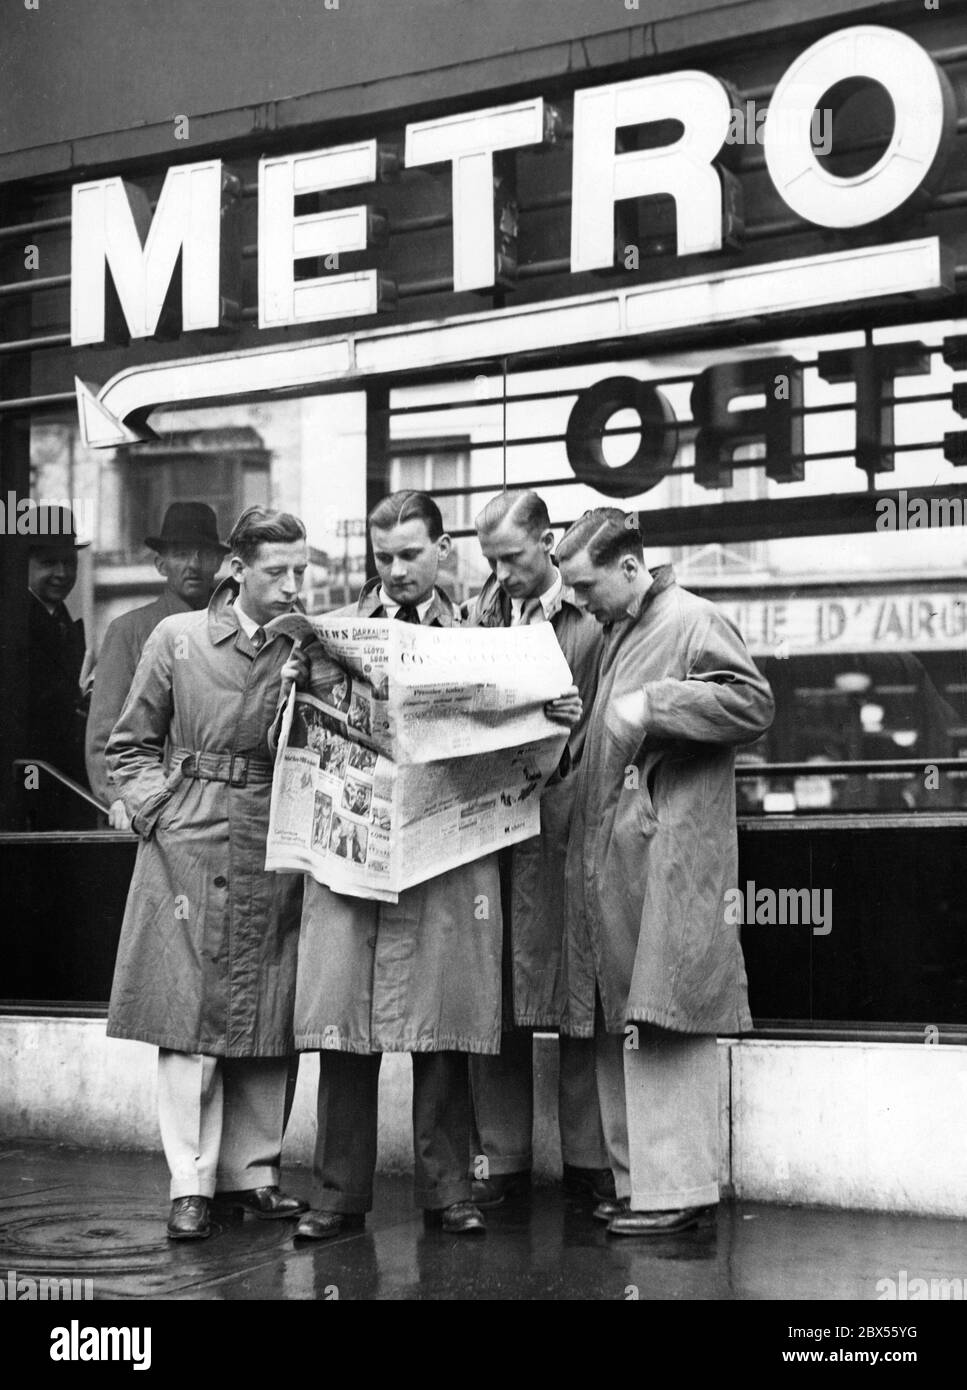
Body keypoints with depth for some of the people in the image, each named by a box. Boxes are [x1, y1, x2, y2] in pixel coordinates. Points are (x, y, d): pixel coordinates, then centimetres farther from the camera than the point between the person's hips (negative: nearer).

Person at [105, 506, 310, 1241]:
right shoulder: (178, 638, 2)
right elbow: (132, 745, 7)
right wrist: (159, 812, -4)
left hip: (278, 856, 2)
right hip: (190, 849, -2)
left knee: (270, 1022, 5)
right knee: (189, 1018, -2)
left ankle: (254, 1172, 16)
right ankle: (192, 1184, 5)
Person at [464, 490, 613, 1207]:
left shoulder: (592, 618, 3)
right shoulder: (474, 616, 14)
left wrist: (559, 759, -14)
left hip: (565, 817, -3)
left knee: (575, 992, 0)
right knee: (491, 996, 4)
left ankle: (589, 1158, 9)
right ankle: (500, 1157, 13)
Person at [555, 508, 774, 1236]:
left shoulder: (694, 620, -5)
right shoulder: (618, 634, 21)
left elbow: (754, 704, -15)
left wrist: (653, 705, -18)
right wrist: (578, 731, 17)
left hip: (670, 851, -9)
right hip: (613, 855, 9)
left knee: (664, 1020, -9)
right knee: (622, 1026, 8)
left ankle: (680, 1188, -4)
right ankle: (641, 1179, 14)